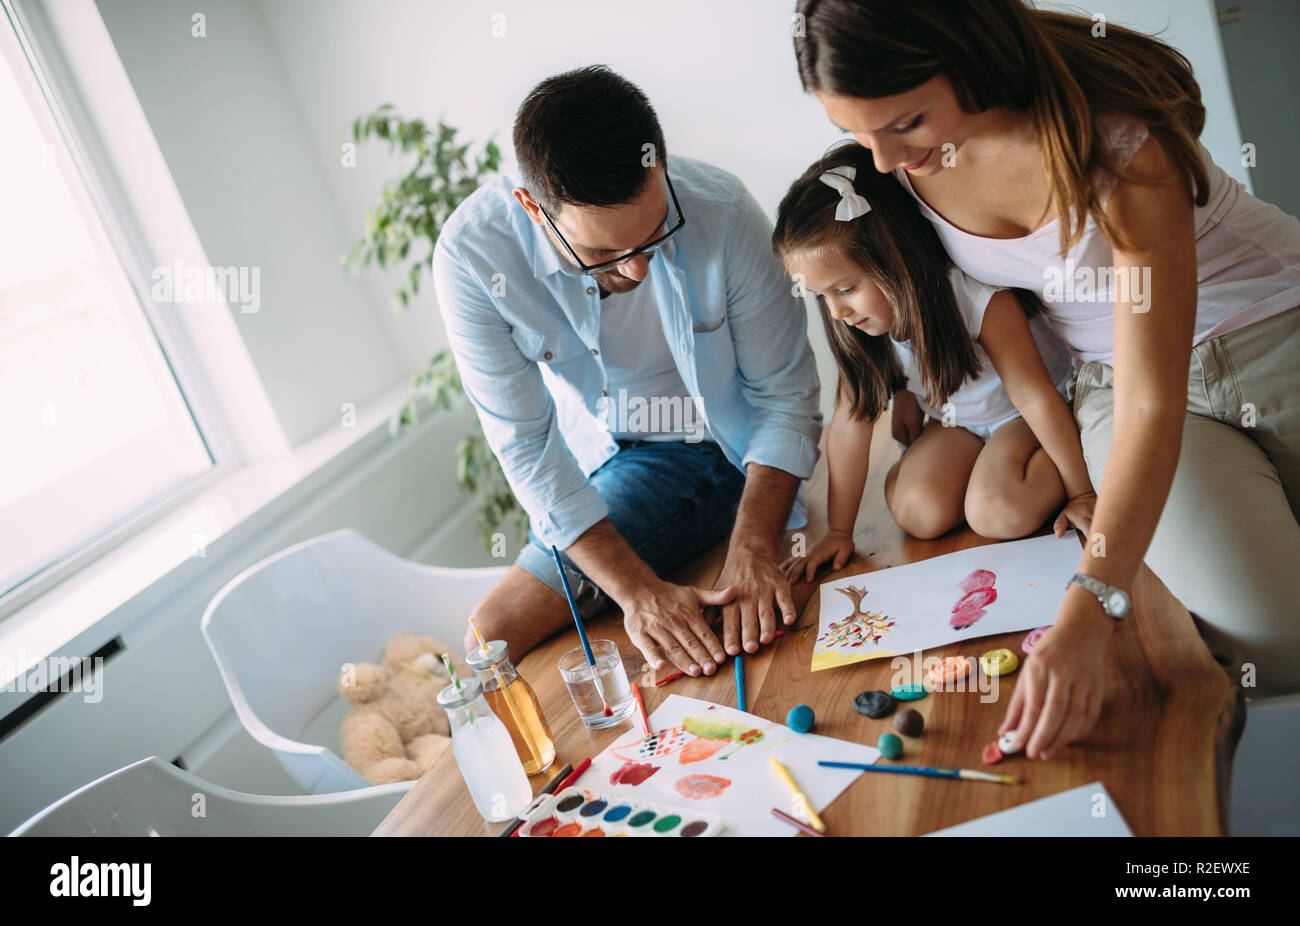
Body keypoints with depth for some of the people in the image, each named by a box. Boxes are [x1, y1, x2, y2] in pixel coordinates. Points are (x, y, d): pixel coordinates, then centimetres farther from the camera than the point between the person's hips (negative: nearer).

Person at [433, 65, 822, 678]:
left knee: (497, 638, -12)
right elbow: (526, 443, -21)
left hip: (719, 449, -3)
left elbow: (786, 396, -17)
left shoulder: (721, 212, -27)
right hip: (595, 461, 3)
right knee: (489, 646, 15)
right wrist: (636, 589, -29)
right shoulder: (472, 254, -24)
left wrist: (751, 551, -30)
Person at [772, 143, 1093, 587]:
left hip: (1022, 416, -4)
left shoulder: (981, 301, -35)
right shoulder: (857, 319, -18)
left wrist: (1081, 493, -17)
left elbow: (1036, 398, -27)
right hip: (957, 420, 4)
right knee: (916, 511, -19)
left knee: (997, 513, -27)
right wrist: (838, 531, -12)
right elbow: (851, 418, -14)